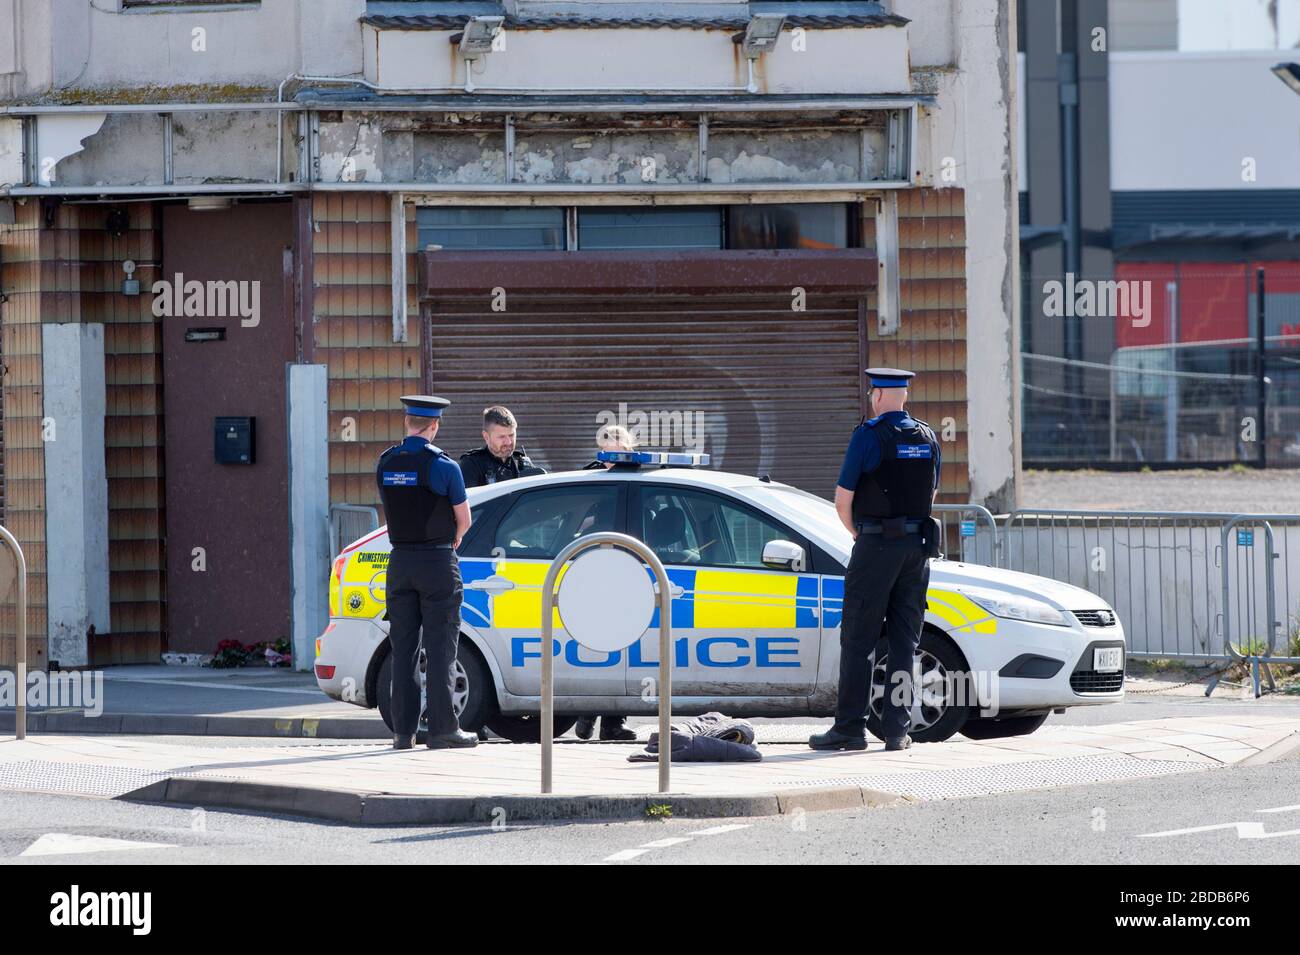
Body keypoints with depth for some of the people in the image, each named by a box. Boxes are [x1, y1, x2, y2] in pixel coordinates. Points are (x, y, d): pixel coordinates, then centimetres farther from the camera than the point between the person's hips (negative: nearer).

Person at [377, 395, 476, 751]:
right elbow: (464, 520, -2)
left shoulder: (385, 464, 4)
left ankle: (403, 731, 5)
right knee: (440, 648, -3)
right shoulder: (443, 466, -10)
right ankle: (442, 729, -5)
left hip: (400, 561, 4)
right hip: (438, 561, -4)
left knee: (403, 648, 7)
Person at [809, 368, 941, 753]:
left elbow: (843, 498, -7)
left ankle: (850, 728, -4)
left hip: (876, 546, -6)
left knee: (857, 639, -1)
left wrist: (855, 532, 11)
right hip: (918, 546, 6)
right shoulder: (927, 439, 9)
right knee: (904, 642, 6)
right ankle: (898, 729, 3)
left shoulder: (869, 435, -9)